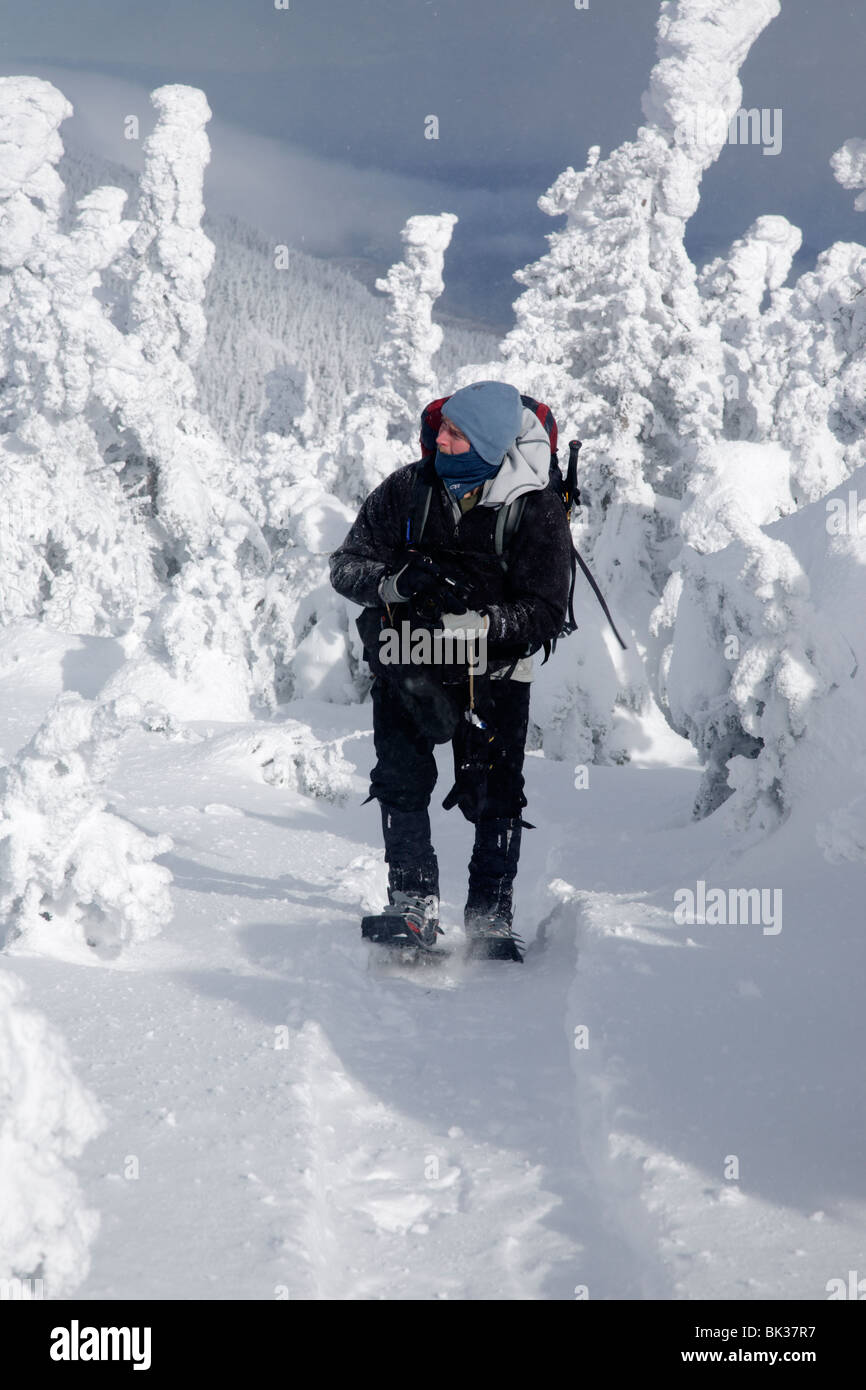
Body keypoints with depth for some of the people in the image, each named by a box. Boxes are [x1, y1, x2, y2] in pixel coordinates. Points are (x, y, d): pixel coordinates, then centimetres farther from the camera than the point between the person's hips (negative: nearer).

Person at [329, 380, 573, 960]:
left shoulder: (539, 510, -11)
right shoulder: (407, 489, -5)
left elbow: (546, 613, -14)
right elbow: (346, 565, -1)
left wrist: (474, 619, -30)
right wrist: (395, 583, -22)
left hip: (493, 671, -2)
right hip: (408, 660, 2)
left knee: (495, 798, -7)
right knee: (401, 784, -7)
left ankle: (491, 918, 8)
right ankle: (414, 905, 8)